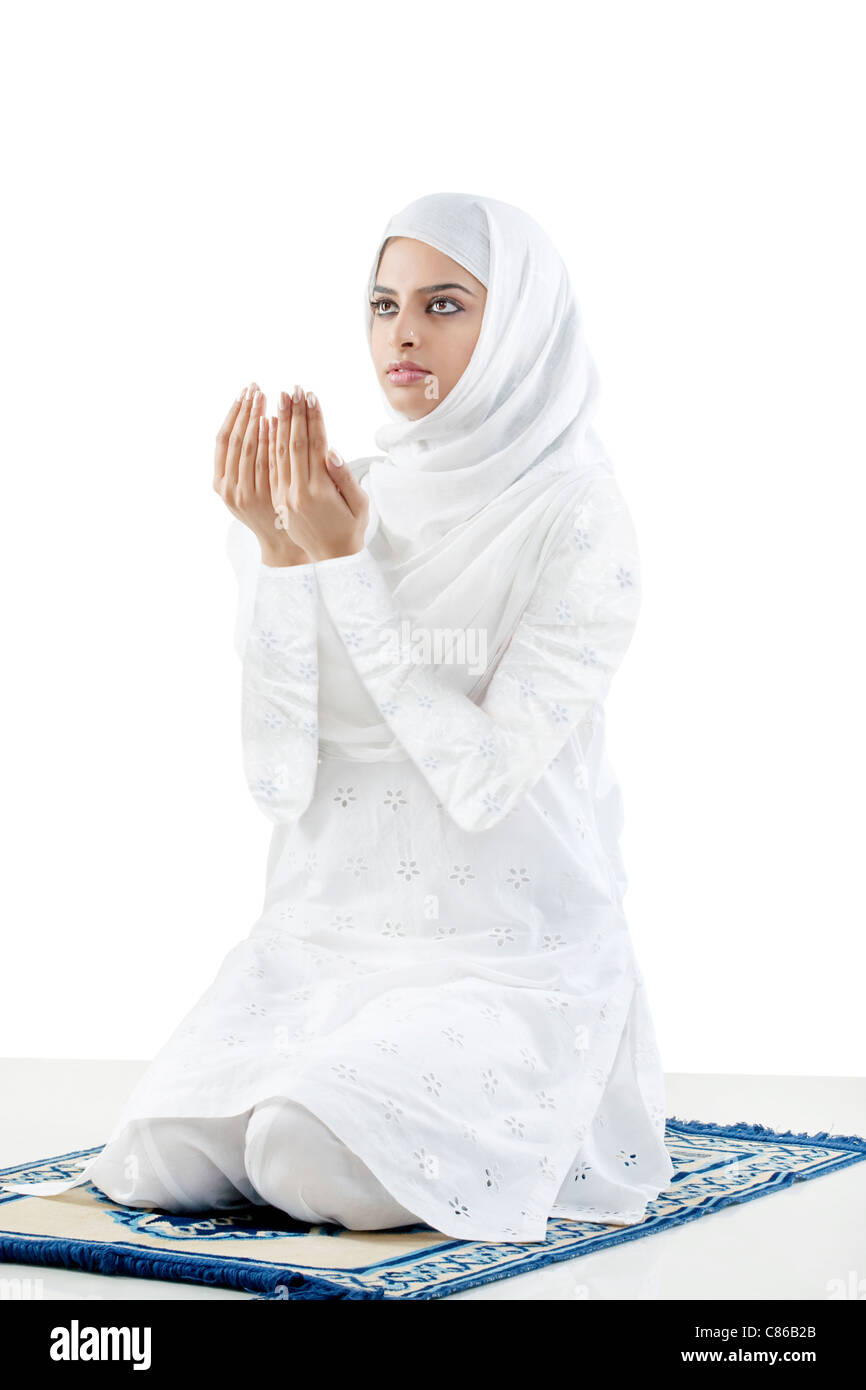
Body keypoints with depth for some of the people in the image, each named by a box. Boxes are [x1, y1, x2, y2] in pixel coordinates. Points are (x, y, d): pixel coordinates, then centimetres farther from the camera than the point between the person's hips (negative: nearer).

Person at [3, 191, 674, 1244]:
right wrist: (278, 555, -15)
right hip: (329, 934, 5)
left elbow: (482, 777, -18)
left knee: (316, 1166, -26)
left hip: (511, 949, -4)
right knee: (154, 1163, -13)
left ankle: (514, 1107, 6)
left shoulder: (574, 516, -11)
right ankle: (361, 1066, 16)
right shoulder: (339, 503, 3)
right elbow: (280, 781, -4)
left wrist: (345, 564, -20)